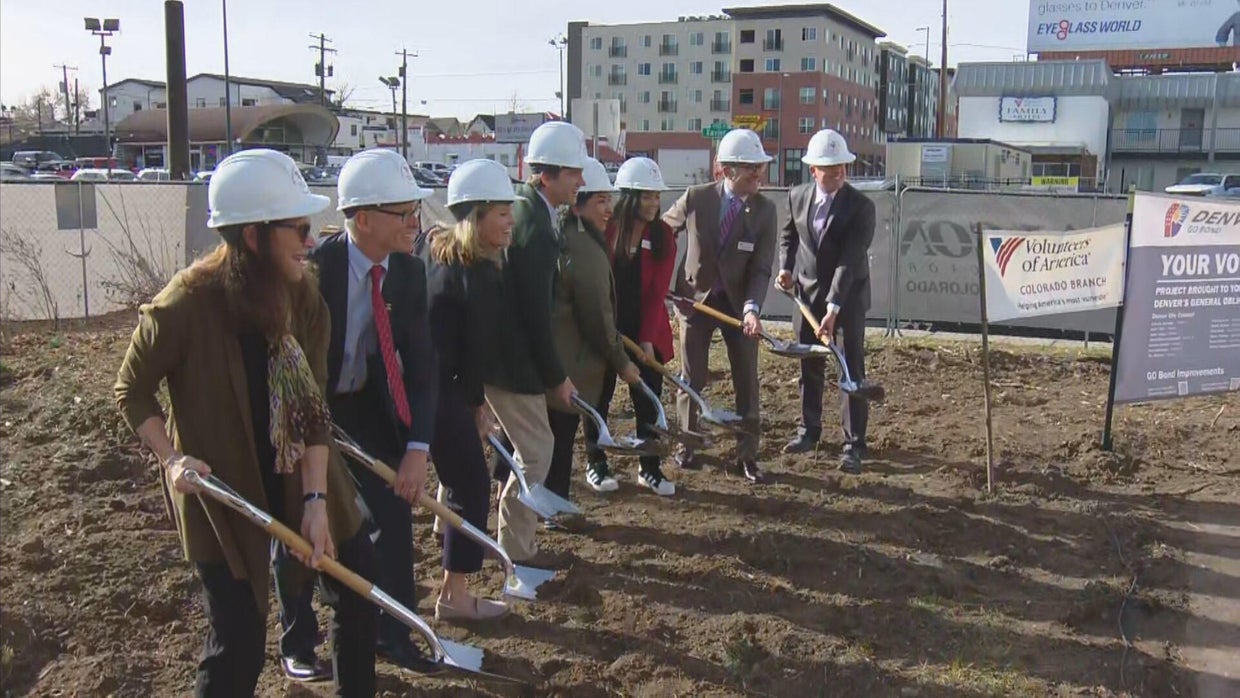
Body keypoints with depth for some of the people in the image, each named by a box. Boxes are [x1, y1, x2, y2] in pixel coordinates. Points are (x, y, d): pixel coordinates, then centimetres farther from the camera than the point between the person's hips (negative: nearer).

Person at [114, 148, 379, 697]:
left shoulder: (304, 299, -9)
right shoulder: (185, 307, -22)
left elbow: (315, 408, -8)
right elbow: (132, 392, -6)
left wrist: (316, 500, -14)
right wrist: (172, 458, -21)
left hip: (300, 475, 5)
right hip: (221, 489, -5)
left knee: (359, 586, 14)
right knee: (238, 641, -2)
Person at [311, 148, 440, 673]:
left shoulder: (409, 272, -12)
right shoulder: (314, 267, -26)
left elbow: (421, 365, -11)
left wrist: (418, 447, -20)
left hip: (372, 408, 4)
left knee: (394, 519, 4)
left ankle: (394, 636, 25)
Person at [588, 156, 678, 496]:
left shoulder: (663, 236, -3)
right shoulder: (605, 231, -8)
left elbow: (657, 291, -6)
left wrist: (647, 338, -11)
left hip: (647, 331, 2)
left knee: (648, 401, 6)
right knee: (600, 397, 10)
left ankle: (649, 467, 18)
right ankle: (596, 463, 25)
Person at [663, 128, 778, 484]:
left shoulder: (765, 210, -9)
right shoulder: (696, 198, -11)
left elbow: (761, 268, -12)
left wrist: (752, 308, -27)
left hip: (739, 303, 1)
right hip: (695, 298, 0)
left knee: (747, 381, 4)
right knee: (693, 378, 9)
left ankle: (747, 455, 16)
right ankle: (688, 444, 28)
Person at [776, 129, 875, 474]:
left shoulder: (861, 206, -18)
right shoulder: (797, 197, -3)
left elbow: (849, 261, -24)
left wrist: (833, 309, -30)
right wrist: (785, 267, 0)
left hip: (849, 294, -4)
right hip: (808, 291, 4)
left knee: (852, 369, -2)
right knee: (810, 365, 14)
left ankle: (854, 445, 5)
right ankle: (809, 430, 30)